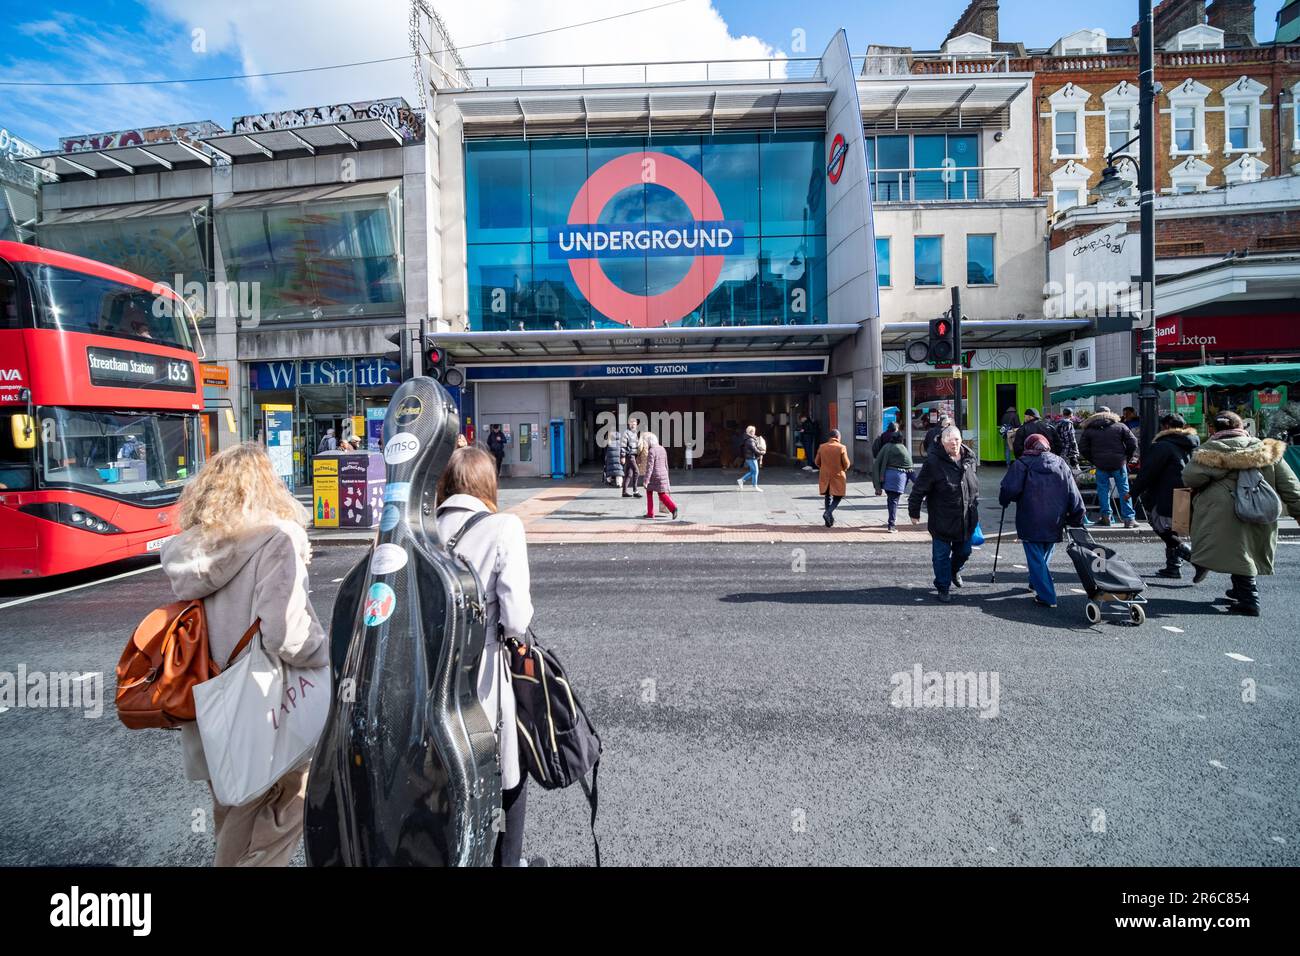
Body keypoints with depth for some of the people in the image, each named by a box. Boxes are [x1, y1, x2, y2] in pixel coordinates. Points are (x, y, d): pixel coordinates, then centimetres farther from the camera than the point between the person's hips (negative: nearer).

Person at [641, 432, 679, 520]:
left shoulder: (651, 451, -14)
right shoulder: (662, 449, 10)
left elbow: (649, 467, -19)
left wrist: (646, 480, -18)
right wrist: (666, 476, 25)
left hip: (654, 476, -7)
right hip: (663, 475, 7)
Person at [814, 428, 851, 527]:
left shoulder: (822, 447, -3)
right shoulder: (841, 448, -12)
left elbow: (817, 462, 5)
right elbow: (846, 464, -9)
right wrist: (843, 469, 12)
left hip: (825, 477, 3)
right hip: (838, 477, -3)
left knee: (828, 497, 17)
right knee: (837, 498, 9)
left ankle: (829, 519, 19)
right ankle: (828, 513, -14)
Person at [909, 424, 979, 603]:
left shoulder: (969, 458, 2)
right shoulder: (933, 461, -17)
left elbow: (974, 486, 17)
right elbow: (919, 488, -12)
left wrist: (975, 507, 21)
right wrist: (914, 512, -8)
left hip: (966, 519, 6)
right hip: (942, 520, -5)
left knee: (964, 551, 20)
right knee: (941, 555, 4)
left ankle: (955, 571, 51)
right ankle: (943, 588, 20)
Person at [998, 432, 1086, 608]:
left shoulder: (1022, 464, -6)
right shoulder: (1061, 464, 8)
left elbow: (1010, 488, -18)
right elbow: (1074, 496, 7)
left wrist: (1003, 501, 3)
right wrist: (1077, 521, 15)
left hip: (1031, 523, -5)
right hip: (1054, 523, 5)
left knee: (1036, 559, 2)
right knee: (1046, 554, 23)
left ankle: (1047, 596, -1)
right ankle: (1036, 582, 38)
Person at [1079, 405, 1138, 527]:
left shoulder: (1089, 430, 6)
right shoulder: (1120, 427, 5)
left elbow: (1083, 449, 3)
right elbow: (1133, 443, 2)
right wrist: (1126, 458, 12)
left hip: (1101, 465, 0)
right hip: (1119, 463, 0)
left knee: (1103, 490, 9)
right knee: (1124, 490, 5)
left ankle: (1106, 517, 6)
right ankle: (1129, 518, 4)